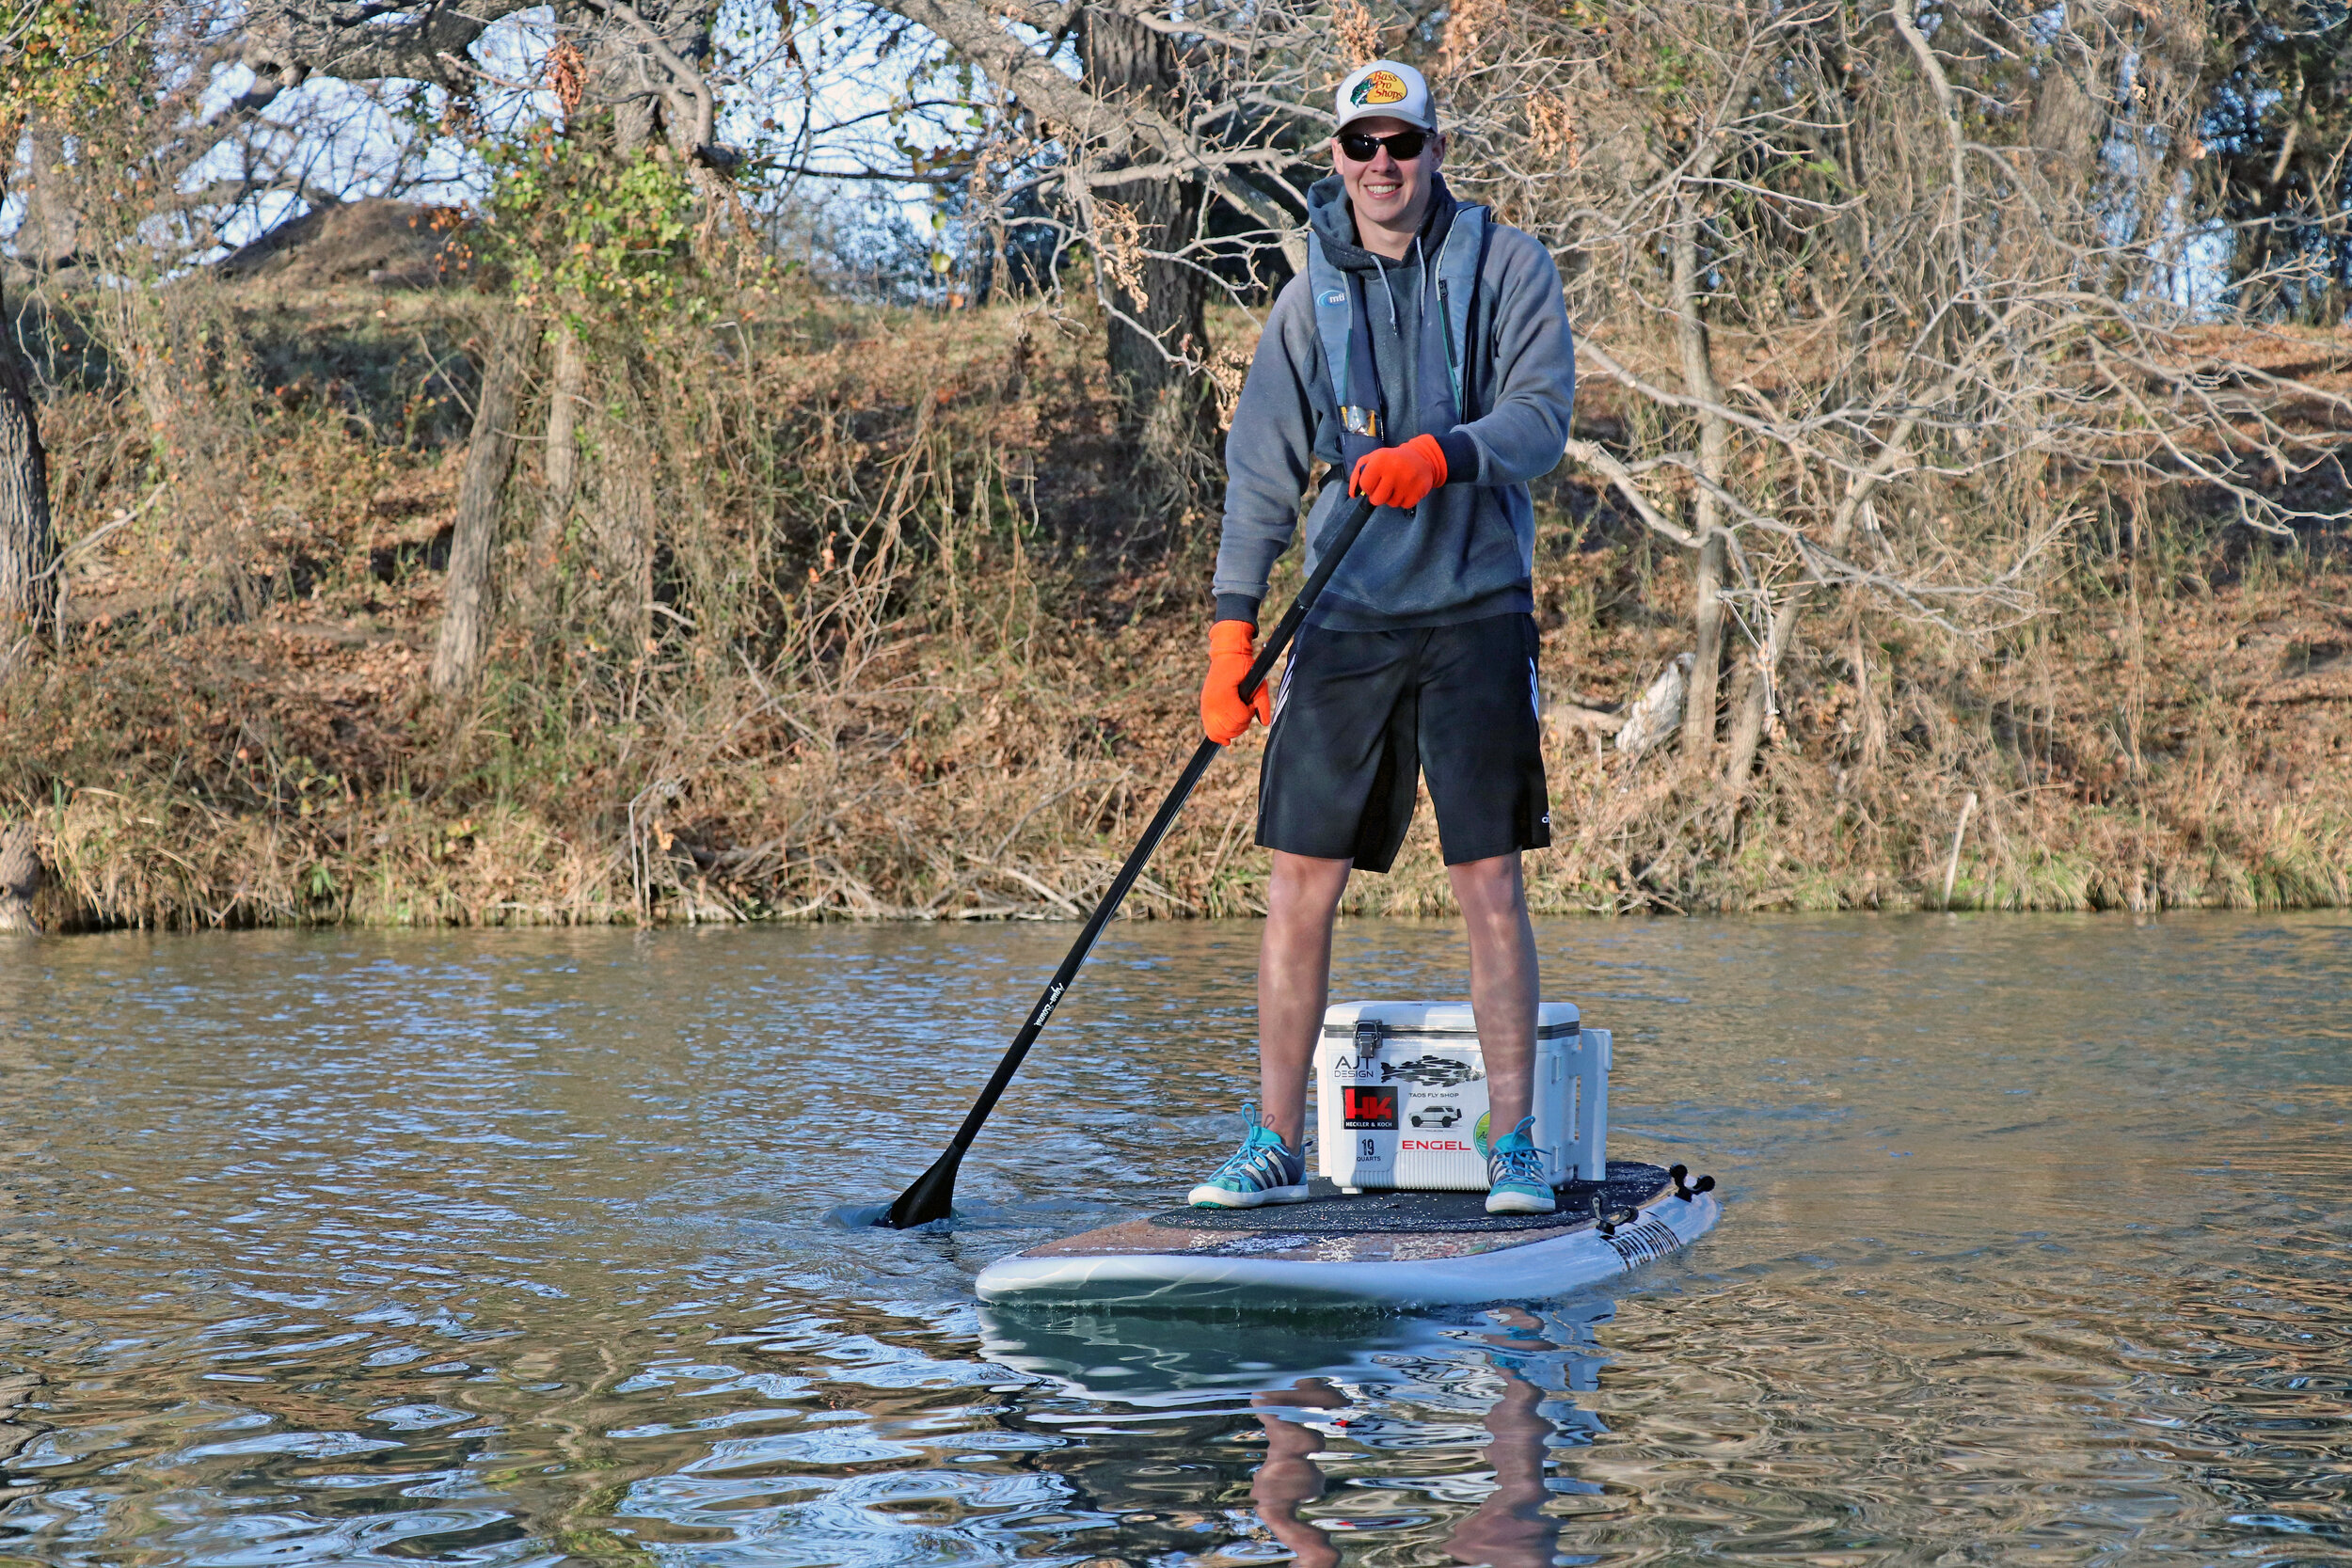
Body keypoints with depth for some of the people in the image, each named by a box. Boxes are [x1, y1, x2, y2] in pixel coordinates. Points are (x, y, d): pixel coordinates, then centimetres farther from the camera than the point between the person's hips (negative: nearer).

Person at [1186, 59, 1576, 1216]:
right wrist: (1233, 626, 2)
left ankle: (1514, 1148, 3)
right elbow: (1263, 471, 9)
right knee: (1299, 880, 1)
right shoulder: (1310, 298, 10)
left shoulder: (1506, 266, 1)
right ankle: (1276, 1146, 9)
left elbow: (1540, 418, -10)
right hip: (1346, 615, 3)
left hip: (1475, 610, -3)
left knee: (1488, 879, -3)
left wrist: (1443, 453, -28)